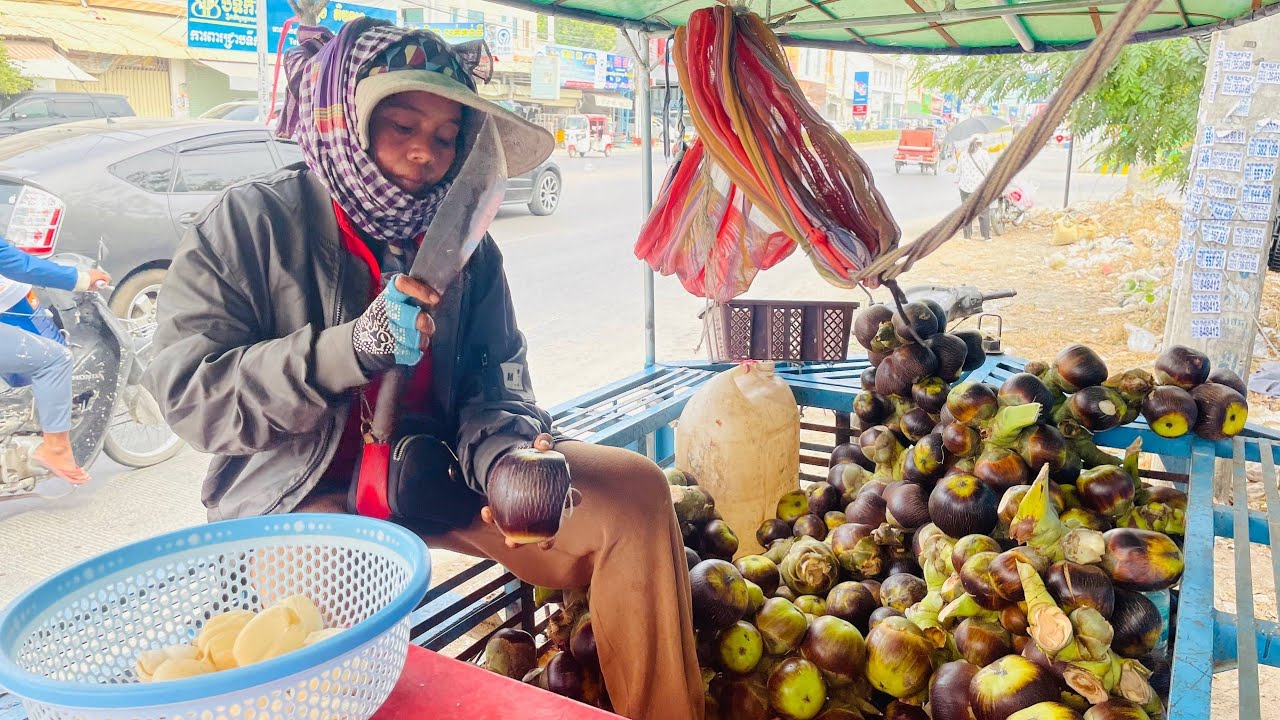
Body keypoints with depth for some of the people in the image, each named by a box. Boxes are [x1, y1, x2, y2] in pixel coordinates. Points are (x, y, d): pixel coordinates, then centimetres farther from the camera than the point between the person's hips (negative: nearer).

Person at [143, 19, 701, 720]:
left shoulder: (460, 237, 5)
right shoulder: (253, 221, -6)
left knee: (632, 487, -13)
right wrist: (351, 347, -26)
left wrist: (510, 455, -22)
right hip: (301, 499, -3)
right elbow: (184, 390, -13)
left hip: (437, 478, 4)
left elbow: (496, 380, 2)